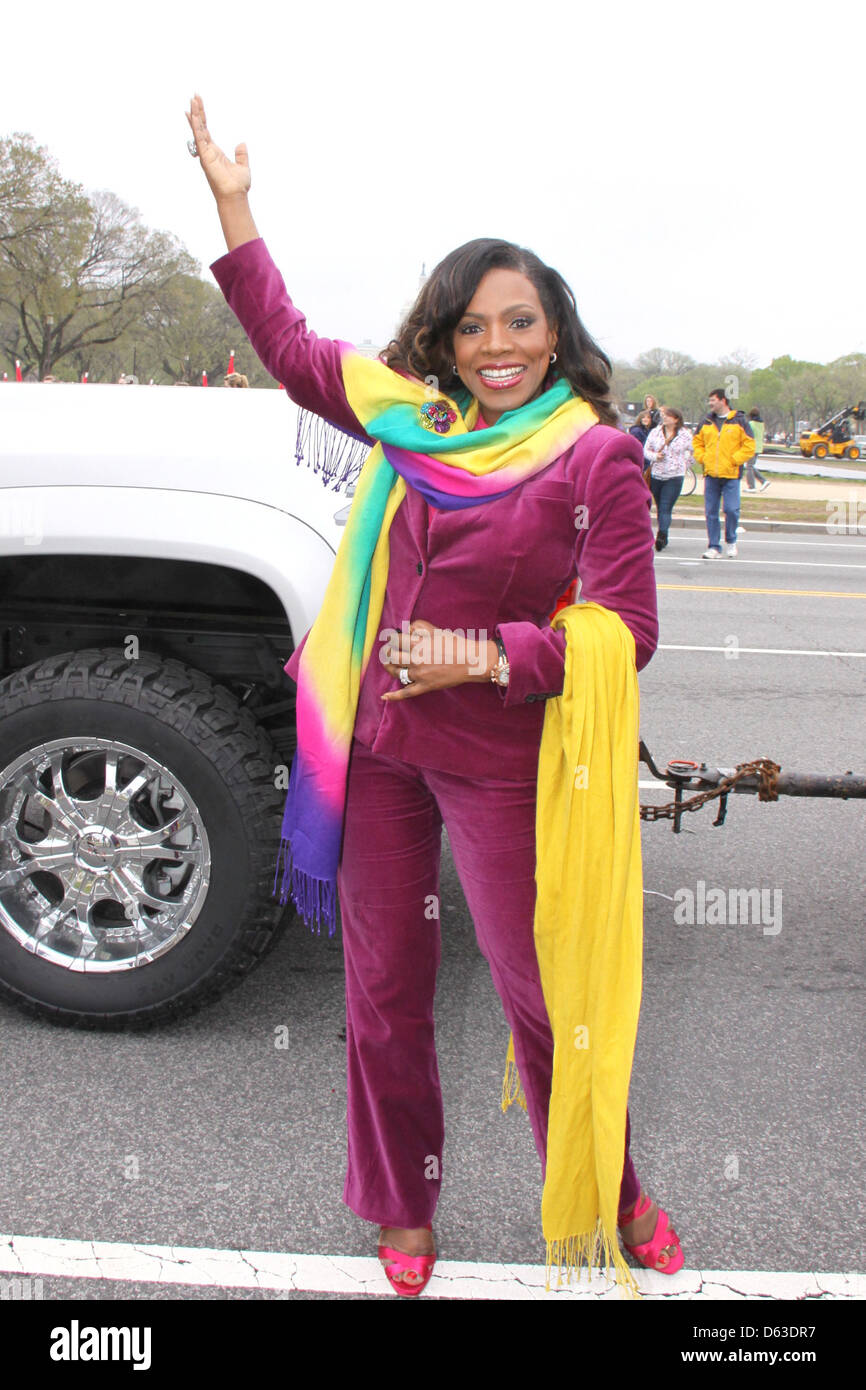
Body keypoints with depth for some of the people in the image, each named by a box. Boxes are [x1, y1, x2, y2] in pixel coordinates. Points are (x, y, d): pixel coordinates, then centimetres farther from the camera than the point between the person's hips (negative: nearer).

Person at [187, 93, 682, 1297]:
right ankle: (405, 1214, 36)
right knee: (384, 991, 14)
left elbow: (623, 631, -11)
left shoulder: (596, 456, -8)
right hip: (376, 744, 5)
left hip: (498, 764, -5)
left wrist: (486, 656, -22)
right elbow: (290, 348, 18)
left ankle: (607, 1201, 33)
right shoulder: (410, 416, 6)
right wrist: (233, 204, 18)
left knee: (542, 994, 7)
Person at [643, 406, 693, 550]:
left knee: (665, 508, -13)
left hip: (674, 477, -3)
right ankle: (663, 538, 16)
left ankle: (662, 535, -22)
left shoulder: (685, 435, 0)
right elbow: (646, 450, 9)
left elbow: (693, 453, 11)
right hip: (656, 475, 3)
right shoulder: (655, 432, 6)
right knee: (660, 508, 8)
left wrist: (683, 464, 5)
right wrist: (655, 456, -9)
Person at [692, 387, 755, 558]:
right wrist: (703, 458, 4)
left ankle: (731, 541, 15)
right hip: (710, 474, 4)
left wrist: (734, 460, -9)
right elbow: (697, 442, 20)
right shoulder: (706, 422, 11)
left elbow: (749, 446, -1)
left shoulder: (739, 421, 0)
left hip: (731, 475, -4)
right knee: (711, 512, 2)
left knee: (731, 509, -9)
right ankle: (714, 547, 10)